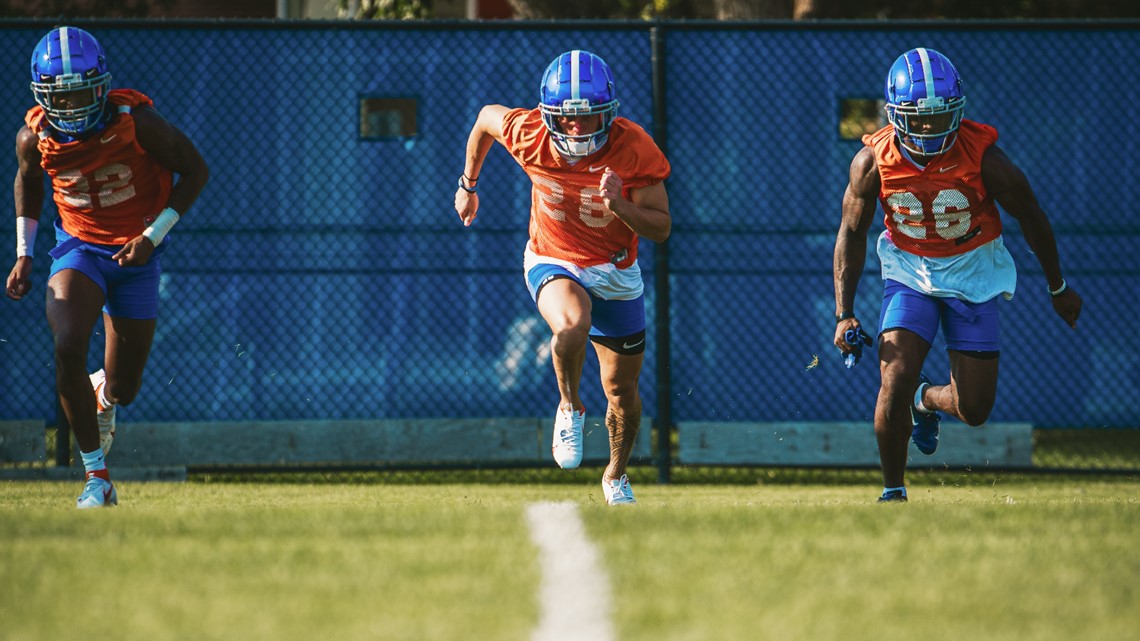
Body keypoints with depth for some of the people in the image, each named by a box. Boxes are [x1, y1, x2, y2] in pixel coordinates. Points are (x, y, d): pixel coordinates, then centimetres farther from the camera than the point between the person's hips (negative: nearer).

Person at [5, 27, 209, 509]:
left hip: (135, 253, -1)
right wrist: (23, 255, 5)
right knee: (67, 348, -28)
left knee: (123, 389, 3)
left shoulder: (137, 122, -22)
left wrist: (153, 235, -17)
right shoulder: (35, 137, -14)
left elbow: (195, 171, -10)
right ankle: (96, 476, -15)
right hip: (79, 247, 1)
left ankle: (102, 394, 46)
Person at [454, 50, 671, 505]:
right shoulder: (527, 134, -23)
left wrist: (620, 206, -40)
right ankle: (570, 408, -6)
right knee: (573, 323, -36)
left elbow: (661, 229, -20)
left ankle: (616, 476, 41)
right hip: (552, 263, -1)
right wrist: (468, 185, 14)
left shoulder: (634, 149, -25)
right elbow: (487, 116, 1)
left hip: (616, 273, 1)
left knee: (622, 393, 12)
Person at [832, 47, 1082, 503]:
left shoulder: (984, 158, -22)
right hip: (909, 271, 0)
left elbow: (1030, 217, -6)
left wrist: (1058, 287, 6)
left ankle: (926, 401, 36)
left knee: (974, 410, -2)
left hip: (973, 274, 0)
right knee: (896, 379, -18)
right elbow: (852, 232, -2)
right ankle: (892, 492, 1)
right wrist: (844, 314, -8)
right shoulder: (874, 161, -17)